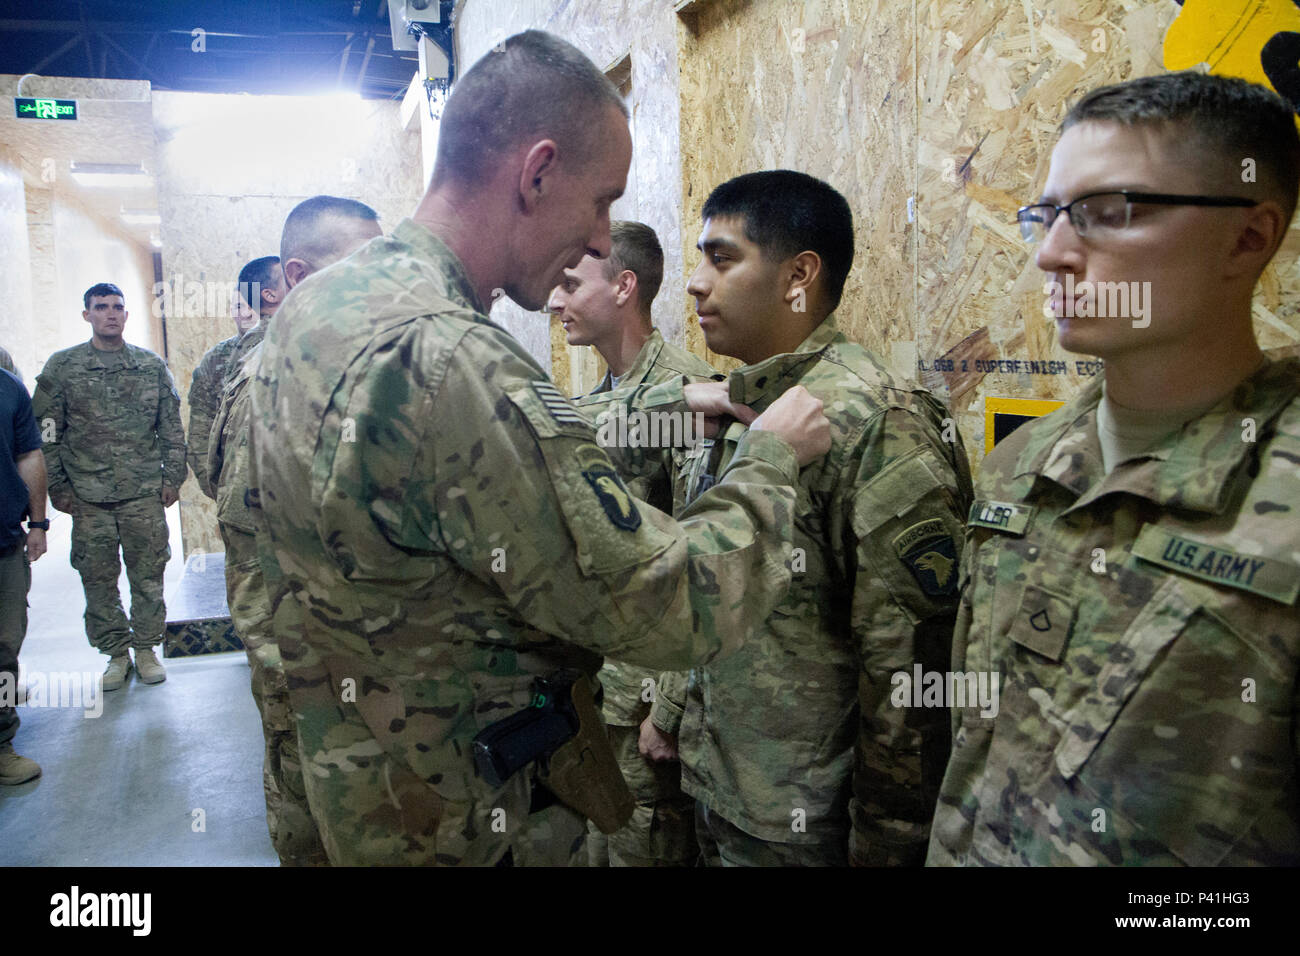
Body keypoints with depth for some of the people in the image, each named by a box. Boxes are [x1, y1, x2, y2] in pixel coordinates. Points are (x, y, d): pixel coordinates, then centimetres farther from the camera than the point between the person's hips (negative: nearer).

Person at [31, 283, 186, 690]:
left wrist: (172, 476, 4)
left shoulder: (153, 366, 6)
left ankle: (146, 647, 20)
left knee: (148, 575, 5)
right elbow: (46, 433, 4)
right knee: (98, 579, 6)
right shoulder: (61, 367, 4)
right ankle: (117, 653, 20)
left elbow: (172, 427, 9)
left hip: (146, 493, 0)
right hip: (88, 497, 0)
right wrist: (57, 487, 1)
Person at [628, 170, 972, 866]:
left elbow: (908, 665, -21)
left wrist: (884, 844, -17)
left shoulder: (876, 424, -20)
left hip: (804, 826, -7)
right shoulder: (730, 410, 6)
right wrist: (670, 712, 17)